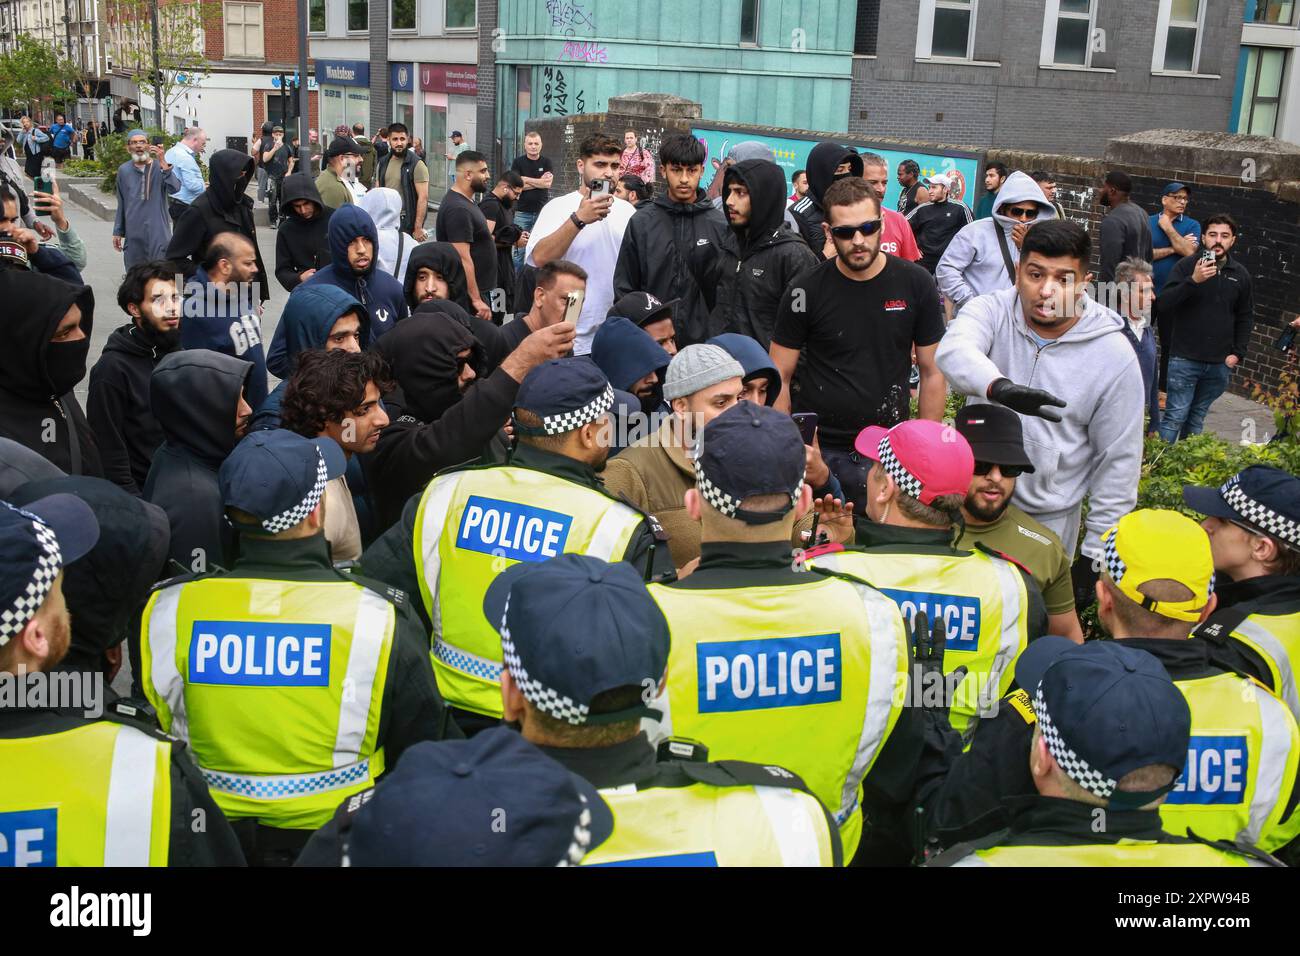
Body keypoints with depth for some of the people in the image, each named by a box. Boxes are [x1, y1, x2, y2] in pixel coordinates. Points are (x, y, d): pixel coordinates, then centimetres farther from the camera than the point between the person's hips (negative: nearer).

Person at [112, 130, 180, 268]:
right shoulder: (123, 170, 9)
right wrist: (118, 232, 15)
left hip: (158, 232, -3)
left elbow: (174, 189, -18)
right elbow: (121, 204, 15)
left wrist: (163, 163, -23)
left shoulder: (160, 167, 0)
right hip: (133, 234, 3)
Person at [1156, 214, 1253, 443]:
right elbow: (1162, 306, -13)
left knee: (1196, 419, 9)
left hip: (1220, 363, 3)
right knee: (1175, 417, -6)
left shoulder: (1241, 274, 8)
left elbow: (1246, 317, 17)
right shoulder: (1187, 266, -4)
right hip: (1185, 359, -3)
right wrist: (1193, 281, -24)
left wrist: (1238, 353, 7)